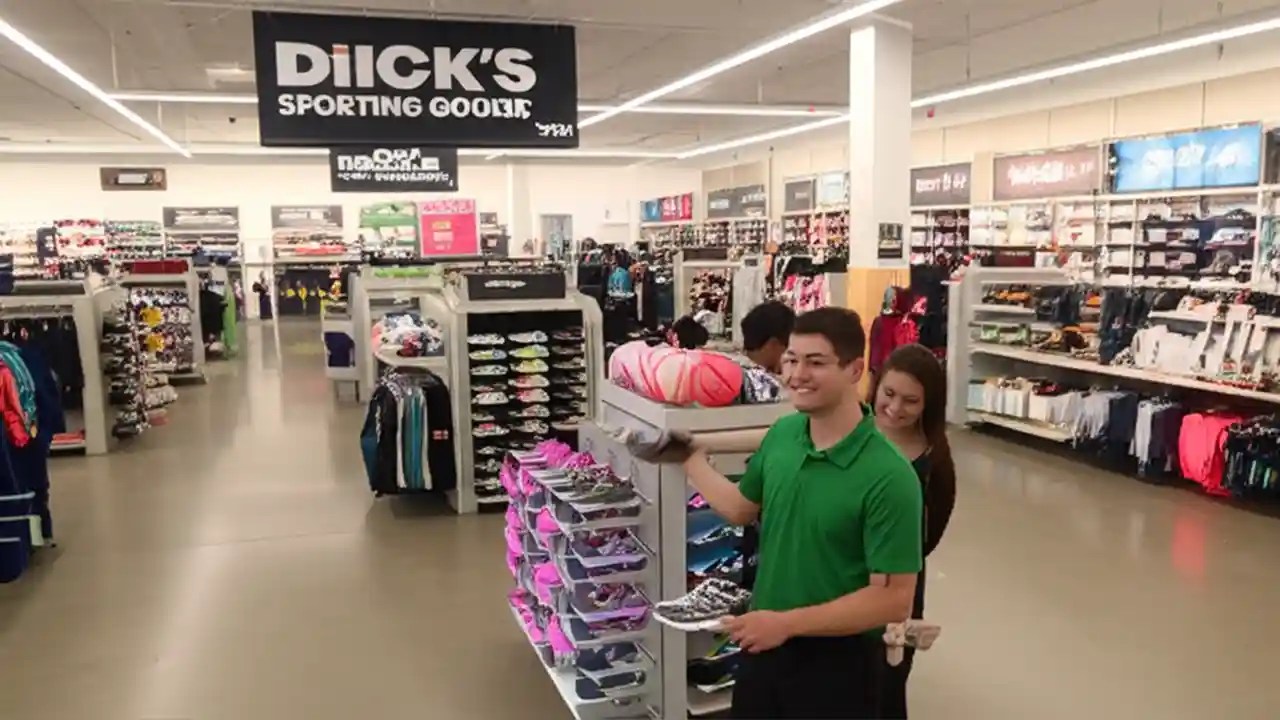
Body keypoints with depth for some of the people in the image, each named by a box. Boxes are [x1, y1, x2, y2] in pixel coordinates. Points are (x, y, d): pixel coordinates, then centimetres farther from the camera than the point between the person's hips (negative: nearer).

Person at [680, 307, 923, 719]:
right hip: (763, 644, 6)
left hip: (838, 664, -5)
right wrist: (688, 454, 13)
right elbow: (741, 508, 13)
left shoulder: (888, 476, -23)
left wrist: (787, 623, -21)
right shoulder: (781, 434, -5)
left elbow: (893, 600, -21)